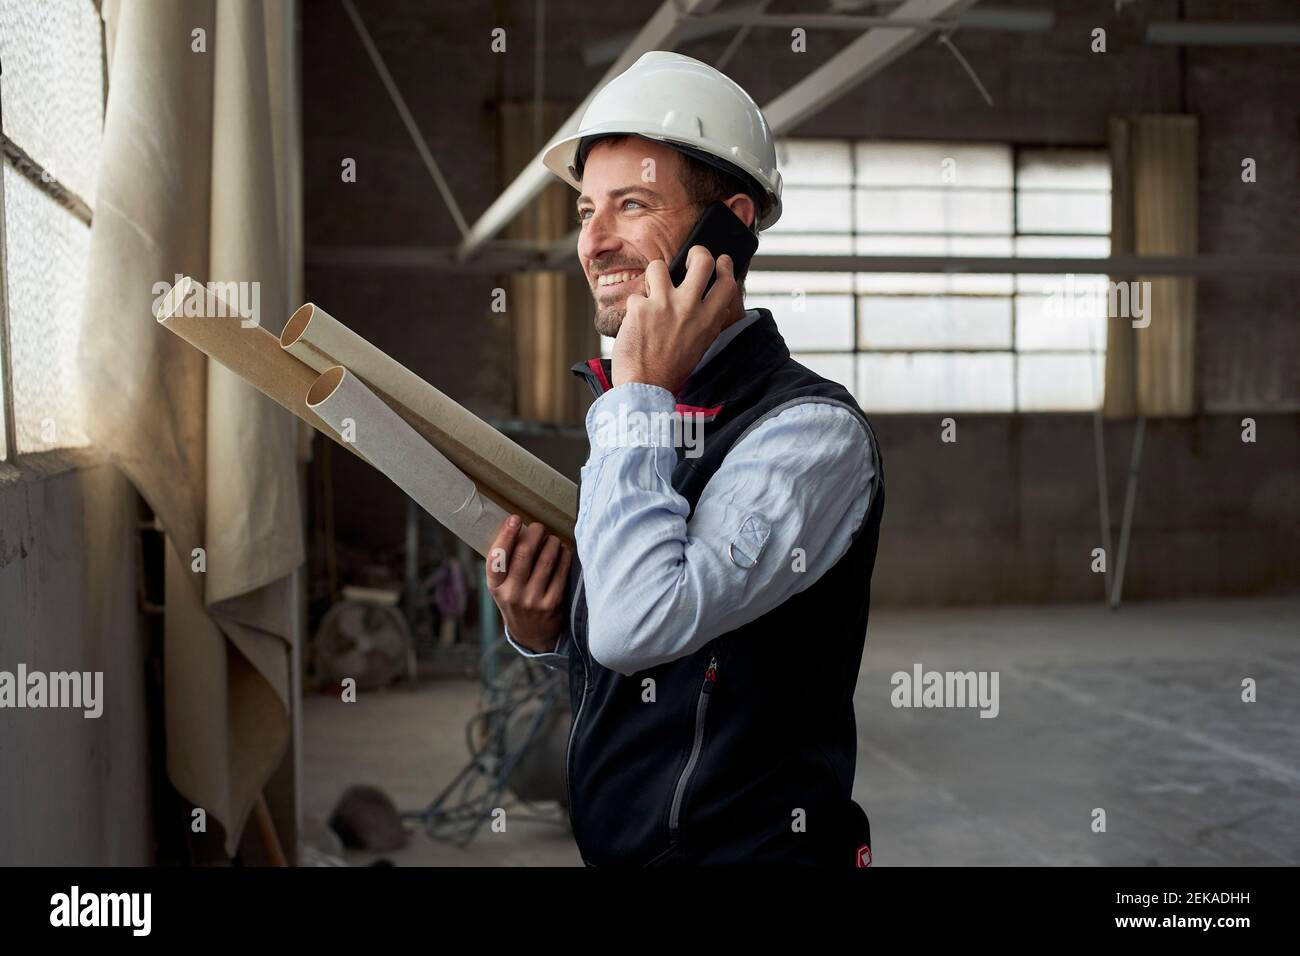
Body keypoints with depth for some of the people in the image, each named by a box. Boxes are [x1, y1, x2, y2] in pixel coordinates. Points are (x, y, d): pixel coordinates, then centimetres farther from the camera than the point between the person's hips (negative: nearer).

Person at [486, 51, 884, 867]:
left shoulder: (814, 432, -16)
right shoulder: (636, 415, 6)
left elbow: (637, 625, -27)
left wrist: (642, 394, -19)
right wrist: (537, 632, -4)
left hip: (746, 845, -6)